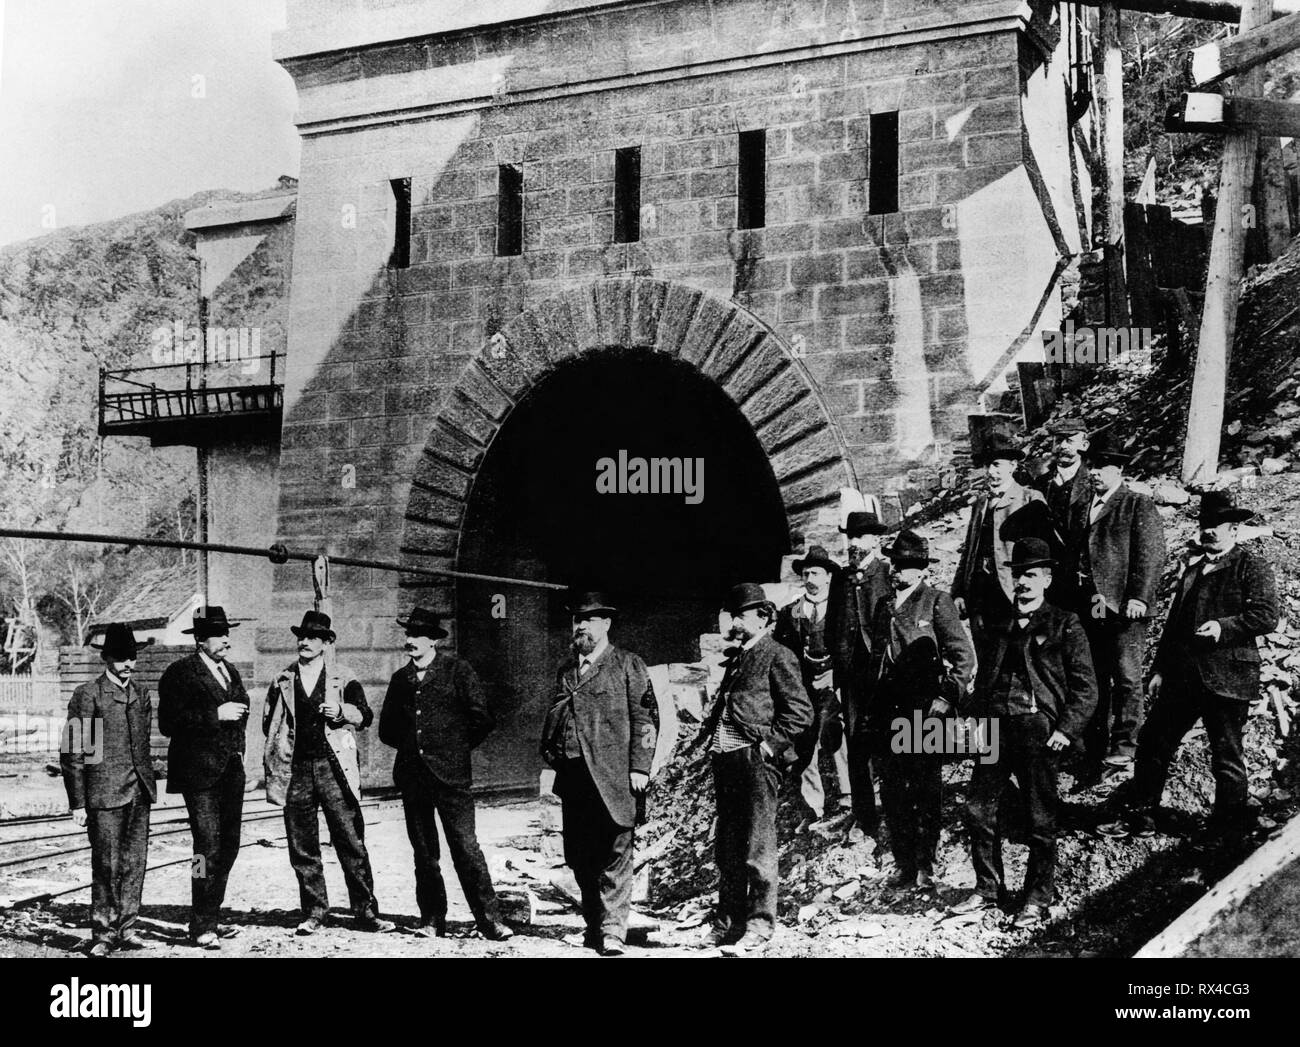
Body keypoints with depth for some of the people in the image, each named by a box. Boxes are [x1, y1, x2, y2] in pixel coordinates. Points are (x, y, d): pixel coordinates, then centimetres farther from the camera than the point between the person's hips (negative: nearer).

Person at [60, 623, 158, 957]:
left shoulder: (141, 694, 13)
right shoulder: (88, 695, -6)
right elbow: (71, 754, -6)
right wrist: (77, 803, -8)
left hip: (140, 792, 6)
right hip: (105, 793, -5)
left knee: (135, 863, 8)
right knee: (107, 867, -2)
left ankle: (126, 927, 18)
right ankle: (103, 934, 8)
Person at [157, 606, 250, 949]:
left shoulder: (231, 672, 17)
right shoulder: (180, 673, -7)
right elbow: (169, 723, -17)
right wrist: (215, 715, -19)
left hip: (231, 771, 8)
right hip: (199, 773, -8)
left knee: (228, 847, 9)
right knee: (208, 848, -10)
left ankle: (210, 918, 20)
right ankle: (200, 927, -2)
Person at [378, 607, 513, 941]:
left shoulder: (458, 670, -2)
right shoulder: (400, 678, 13)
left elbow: (482, 719, -4)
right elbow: (386, 729, 22)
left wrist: (457, 748, 2)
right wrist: (411, 746, 11)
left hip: (450, 775, -5)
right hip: (412, 776, 5)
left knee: (465, 846, -9)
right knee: (424, 851, 8)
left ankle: (489, 919, -6)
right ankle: (432, 920, 15)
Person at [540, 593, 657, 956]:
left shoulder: (628, 665, 2)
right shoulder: (566, 670, 18)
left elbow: (645, 717, -3)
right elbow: (552, 719, 22)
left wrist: (639, 768, -10)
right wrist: (552, 758, 10)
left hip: (613, 777, -5)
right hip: (573, 778, 5)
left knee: (614, 855, -6)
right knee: (579, 858, 8)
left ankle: (613, 931, -2)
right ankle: (593, 925, 20)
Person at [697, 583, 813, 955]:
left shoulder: (777, 656, -2)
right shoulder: (738, 659, 22)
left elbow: (800, 712, -8)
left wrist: (770, 742, -13)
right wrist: (708, 736, 15)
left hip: (756, 760, -8)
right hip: (726, 758, 8)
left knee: (757, 847, -6)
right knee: (727, 847, 11)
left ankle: (758, 928, -2)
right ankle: (728, 922, 19)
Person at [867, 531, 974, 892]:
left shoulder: (937, 602, -2)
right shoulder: (884, 605, 14)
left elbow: (964, 657, -5)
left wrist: (946, 698, -10)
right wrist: (873, 709, 13)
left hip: (924, 712, -5)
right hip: (887, 712, 5)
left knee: (926, 791, 1)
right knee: (891, 792, 7)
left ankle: (925, 867, 10)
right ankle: (902, 864, 18)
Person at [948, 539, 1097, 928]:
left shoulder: (1064, 625, 1)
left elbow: (1086, 686, -2)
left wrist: (1066, 729, -10)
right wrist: (975, 713, 9)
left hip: (1039, 727, -5)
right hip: (996, 725, 5)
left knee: (1041, 819, 3)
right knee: (978, 809, 4)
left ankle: (1038, 898, 16)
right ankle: (988, 889, 19)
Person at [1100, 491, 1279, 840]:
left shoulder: (1252, 566, -3)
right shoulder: (1193, 562, 18)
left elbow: (1267, 616, -13)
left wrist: (1224, 626, -24)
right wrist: (1160, 668, 16)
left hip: (1226, 679, -7)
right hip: (1181, 675, 7)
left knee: (1226, 757, 4)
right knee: (1153, 743, 7)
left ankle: (1231, 826, 20)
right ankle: (1139, 818, 16)